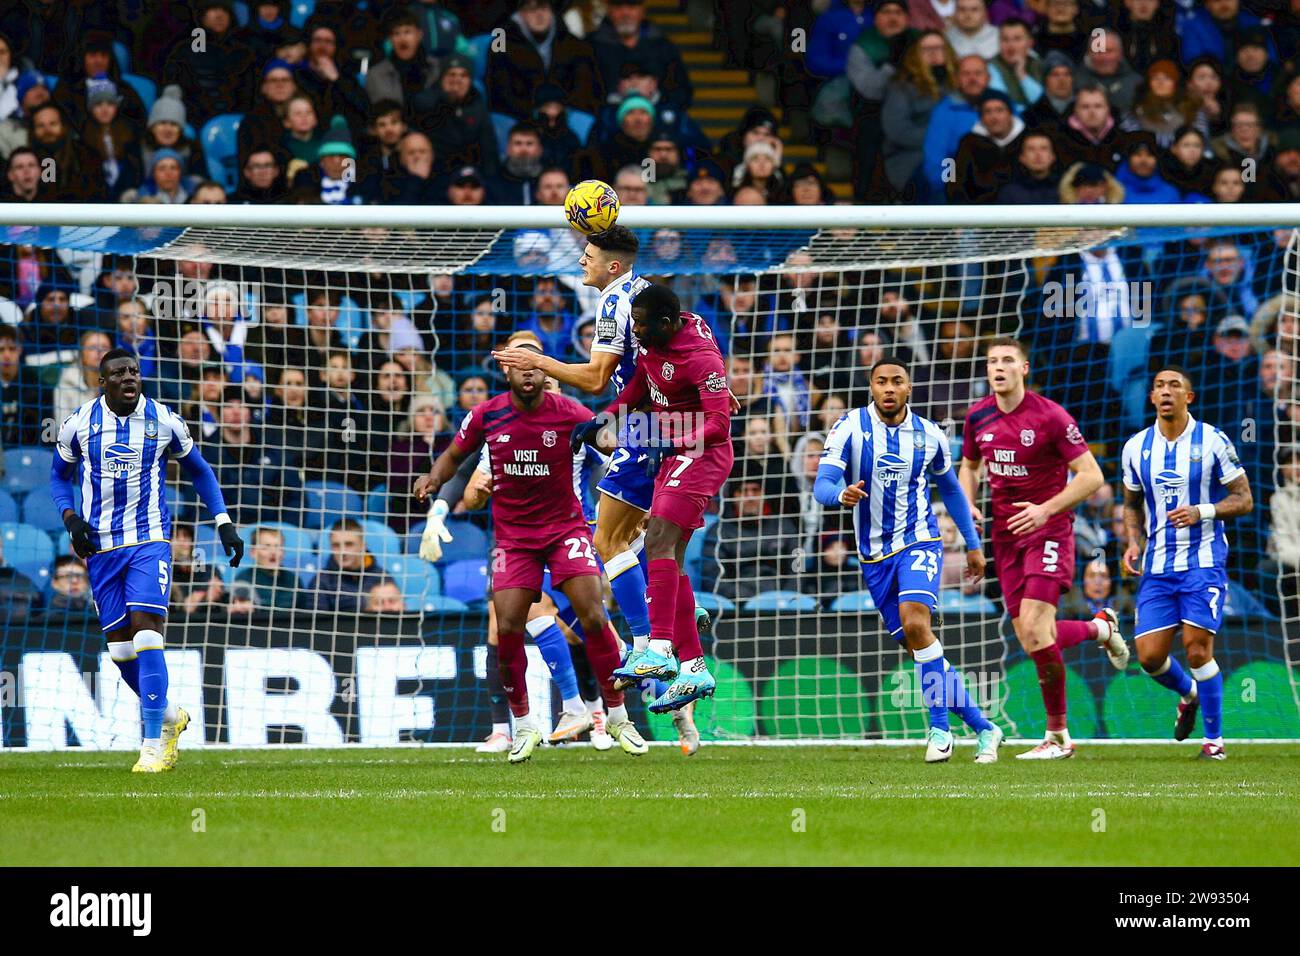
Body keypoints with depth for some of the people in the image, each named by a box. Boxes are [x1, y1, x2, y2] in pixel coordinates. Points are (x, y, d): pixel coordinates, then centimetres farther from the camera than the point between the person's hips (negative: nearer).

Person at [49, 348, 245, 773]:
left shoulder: (164, 422, 0)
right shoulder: (78, 424, 2)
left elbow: (199, 471, 14)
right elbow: (60, 475, 17)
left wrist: (224, 523, 7)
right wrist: (70, 518, -2)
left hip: (149, 541, -2)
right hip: (100, 546, 2)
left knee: (145, 630, -18)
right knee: (119, 646, 2)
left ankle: (154, 743, -16)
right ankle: (170, 716, 28)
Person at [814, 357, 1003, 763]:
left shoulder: (929, 435, 1)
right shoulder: (850, 429, -6)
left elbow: (950, 489, 17)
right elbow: (822, 486, -15)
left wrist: (973, 544, 19)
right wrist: (842, 495, -38)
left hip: (918, 542, -1)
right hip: (875, 554, 1)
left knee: (914, 622, -26)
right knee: (919, 648, 1)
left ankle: (940, 727, -19)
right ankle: (981, 727, 11)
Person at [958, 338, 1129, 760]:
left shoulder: (1050, 416, -13)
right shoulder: (978, 417, 4)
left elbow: (1091, 475, -12)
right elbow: (969, 465, 23)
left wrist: (1045, 510, -22)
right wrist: (967, 504, 3)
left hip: (1048, 530, -6)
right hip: (1006, 533, 6)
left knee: (1034, 628, -18)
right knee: (1028, 637, 2)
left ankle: (1057, 736, -6)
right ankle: (1101, 627, 33)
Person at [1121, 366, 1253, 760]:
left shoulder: (1212, 442, -4)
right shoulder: (1137, 447, 7)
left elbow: (1243, 499, -1)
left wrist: (1202, 512, -17)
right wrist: (1134, 543, 2)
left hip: (1204, 561, -4)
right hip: (1157, 565, 4)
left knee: (1197, 645, -13)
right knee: (1149, 655, -3)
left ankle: (1214, 738, 2)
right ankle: (1189, 694, 31)